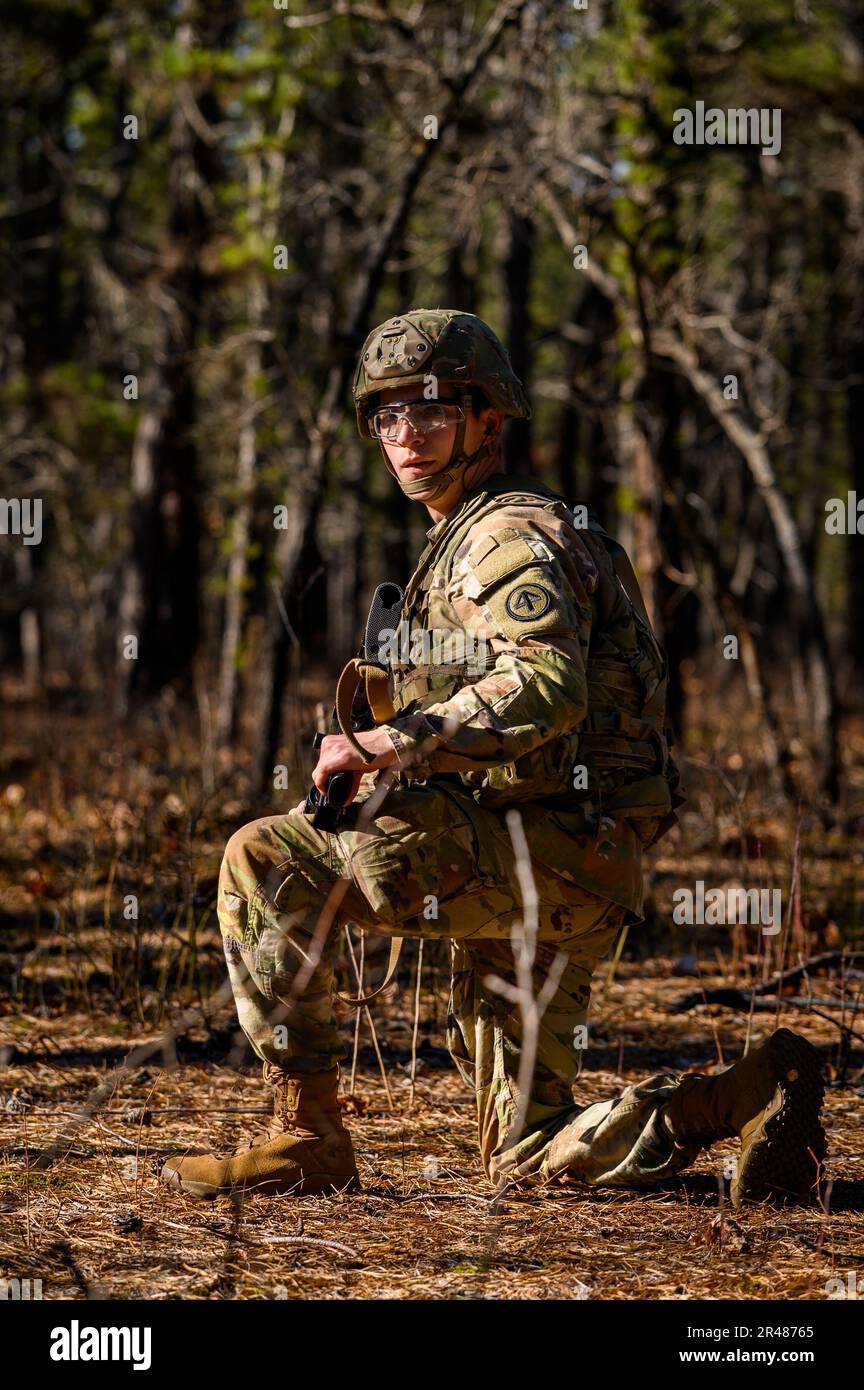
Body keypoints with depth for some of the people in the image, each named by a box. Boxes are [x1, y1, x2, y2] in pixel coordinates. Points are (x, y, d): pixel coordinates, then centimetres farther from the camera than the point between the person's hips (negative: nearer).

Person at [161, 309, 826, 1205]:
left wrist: (390, 741, -27)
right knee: (527, 1157, 11)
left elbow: (548, 686, -27)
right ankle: (755, 1091, 7)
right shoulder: (461, 536, 25)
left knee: (265, 861, -16)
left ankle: (306, 1137, -14)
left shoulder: (511, 534, -8)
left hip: (538, 852, -11)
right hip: (535, 874, 11)